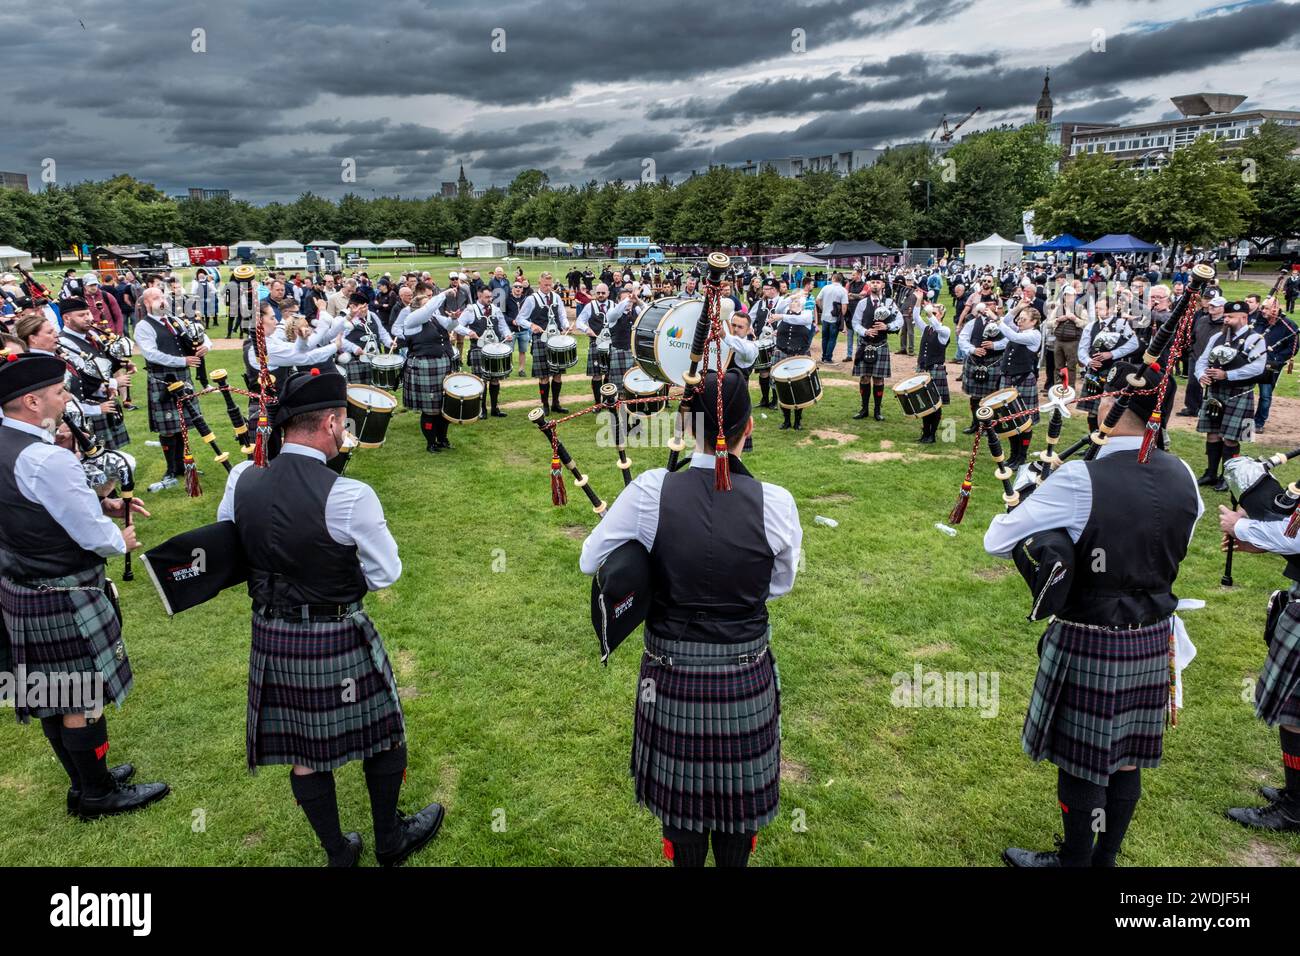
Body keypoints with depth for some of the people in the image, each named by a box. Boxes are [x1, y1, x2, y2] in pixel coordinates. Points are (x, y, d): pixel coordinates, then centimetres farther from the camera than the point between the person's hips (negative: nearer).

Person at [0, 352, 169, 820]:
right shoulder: (47, 459, -28)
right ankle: (97, 794, 23)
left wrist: (100, 502, 6)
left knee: (52, 693, 21)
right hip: (62, 601, -9)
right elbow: (96, 538, -23)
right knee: (84, 698, 7)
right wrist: (121, 540, -2)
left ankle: (83, 779, 38)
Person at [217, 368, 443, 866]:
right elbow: (385, 573, -13)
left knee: (303, 750, 19)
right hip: (339, 640, -5)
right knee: (383, 734, 19)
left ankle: (338, 853, 37)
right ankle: (390, 840, 38)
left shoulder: (241, 480, -8)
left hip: (271, 637, 5)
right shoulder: (348, 496, -23)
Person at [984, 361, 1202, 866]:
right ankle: (1106, 855, 39)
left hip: (1088, 644, -6)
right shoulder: (1183, 478, -3)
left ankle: (1075, 859, 30)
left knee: (1080, 757, 12)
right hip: (1153, 641, 6)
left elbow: (996, 541, -17)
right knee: (1126, 755, 20)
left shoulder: (1080, 480, -23)